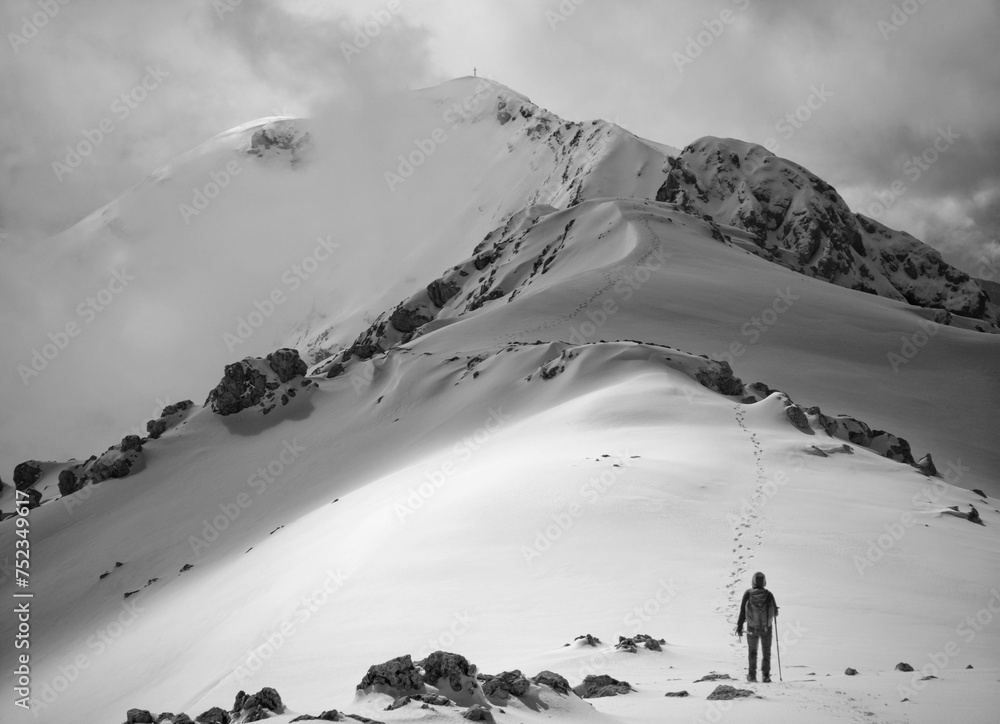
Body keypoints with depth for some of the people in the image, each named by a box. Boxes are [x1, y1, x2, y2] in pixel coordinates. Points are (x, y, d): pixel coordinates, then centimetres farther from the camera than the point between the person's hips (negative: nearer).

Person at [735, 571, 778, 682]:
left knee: (752, 651, 20)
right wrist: (775, 613, 24)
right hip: (766, 629, -1)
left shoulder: (748, 593, -11)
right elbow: (775, 611, -1)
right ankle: (766, 675, 9)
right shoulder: (769, 594, -12)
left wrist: (739, 627, 1)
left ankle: (752, 675, 21)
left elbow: (742, 611, -7)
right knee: (766, 652, 15)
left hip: (752, 628, 1)